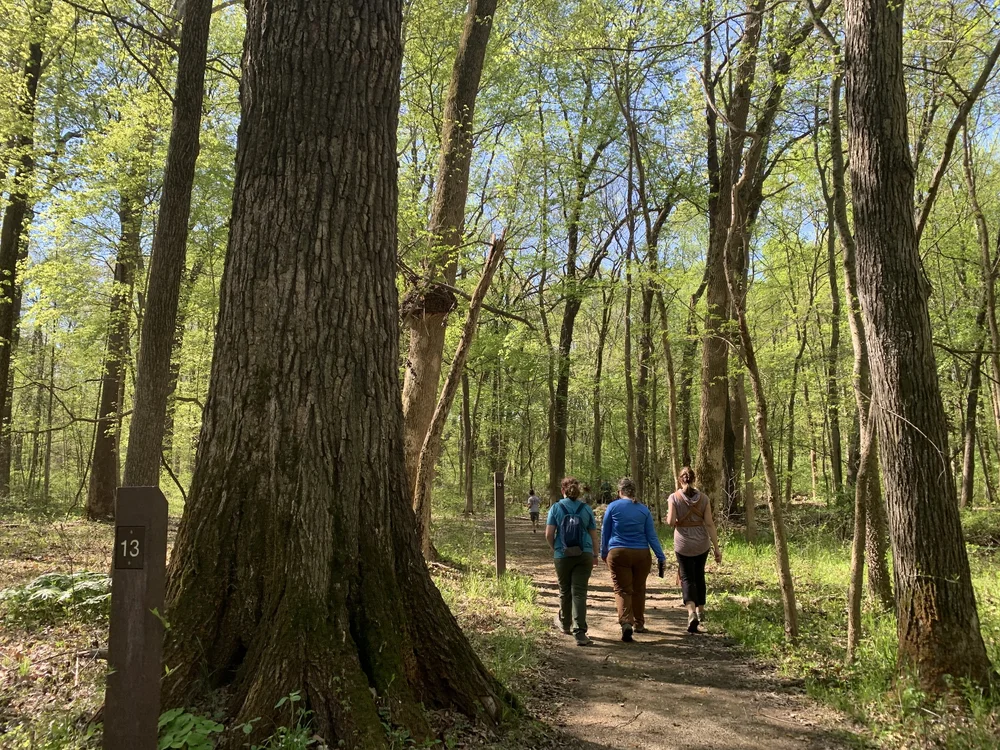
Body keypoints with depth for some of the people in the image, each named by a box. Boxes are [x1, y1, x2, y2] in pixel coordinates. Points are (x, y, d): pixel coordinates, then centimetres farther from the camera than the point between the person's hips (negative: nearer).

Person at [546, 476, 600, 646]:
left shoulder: (556, 508, -2)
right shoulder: (586, 509, 2)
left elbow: (549, 534, -8)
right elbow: (594, 536, 4)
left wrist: (554, 548, 10)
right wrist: (595, 555, 15)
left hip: (562, 556, 0)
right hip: (584, 555, 0)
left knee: (565, 591, 18)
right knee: (580, 592, 0)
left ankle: (565, 623, 38)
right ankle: (580, 633, -8)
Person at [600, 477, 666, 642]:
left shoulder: (613, 507, 0)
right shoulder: (644, 510, 5)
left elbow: (605, 532, 7)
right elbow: (651, 535, 3)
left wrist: (603, 552, 20)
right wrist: (661, 557, 7)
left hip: (618, 554, -2)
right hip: (641, 554, 2)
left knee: (622, 589, -2)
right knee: (639, 589, 16)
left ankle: (626, 622, -22)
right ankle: (639, 624, 26)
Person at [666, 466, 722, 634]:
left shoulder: (674, 497, -8)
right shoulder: (703, 498, -2)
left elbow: (671, 522, -13)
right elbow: (709, 523, -4)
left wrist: (668, 516, 10)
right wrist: (717, 547, -1)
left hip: (683, 544, -2)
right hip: (702, 544, 3)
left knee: (687, 578, 3)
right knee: (699, 576, 22)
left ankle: (692, 612, -19)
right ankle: (700, 610, 35)